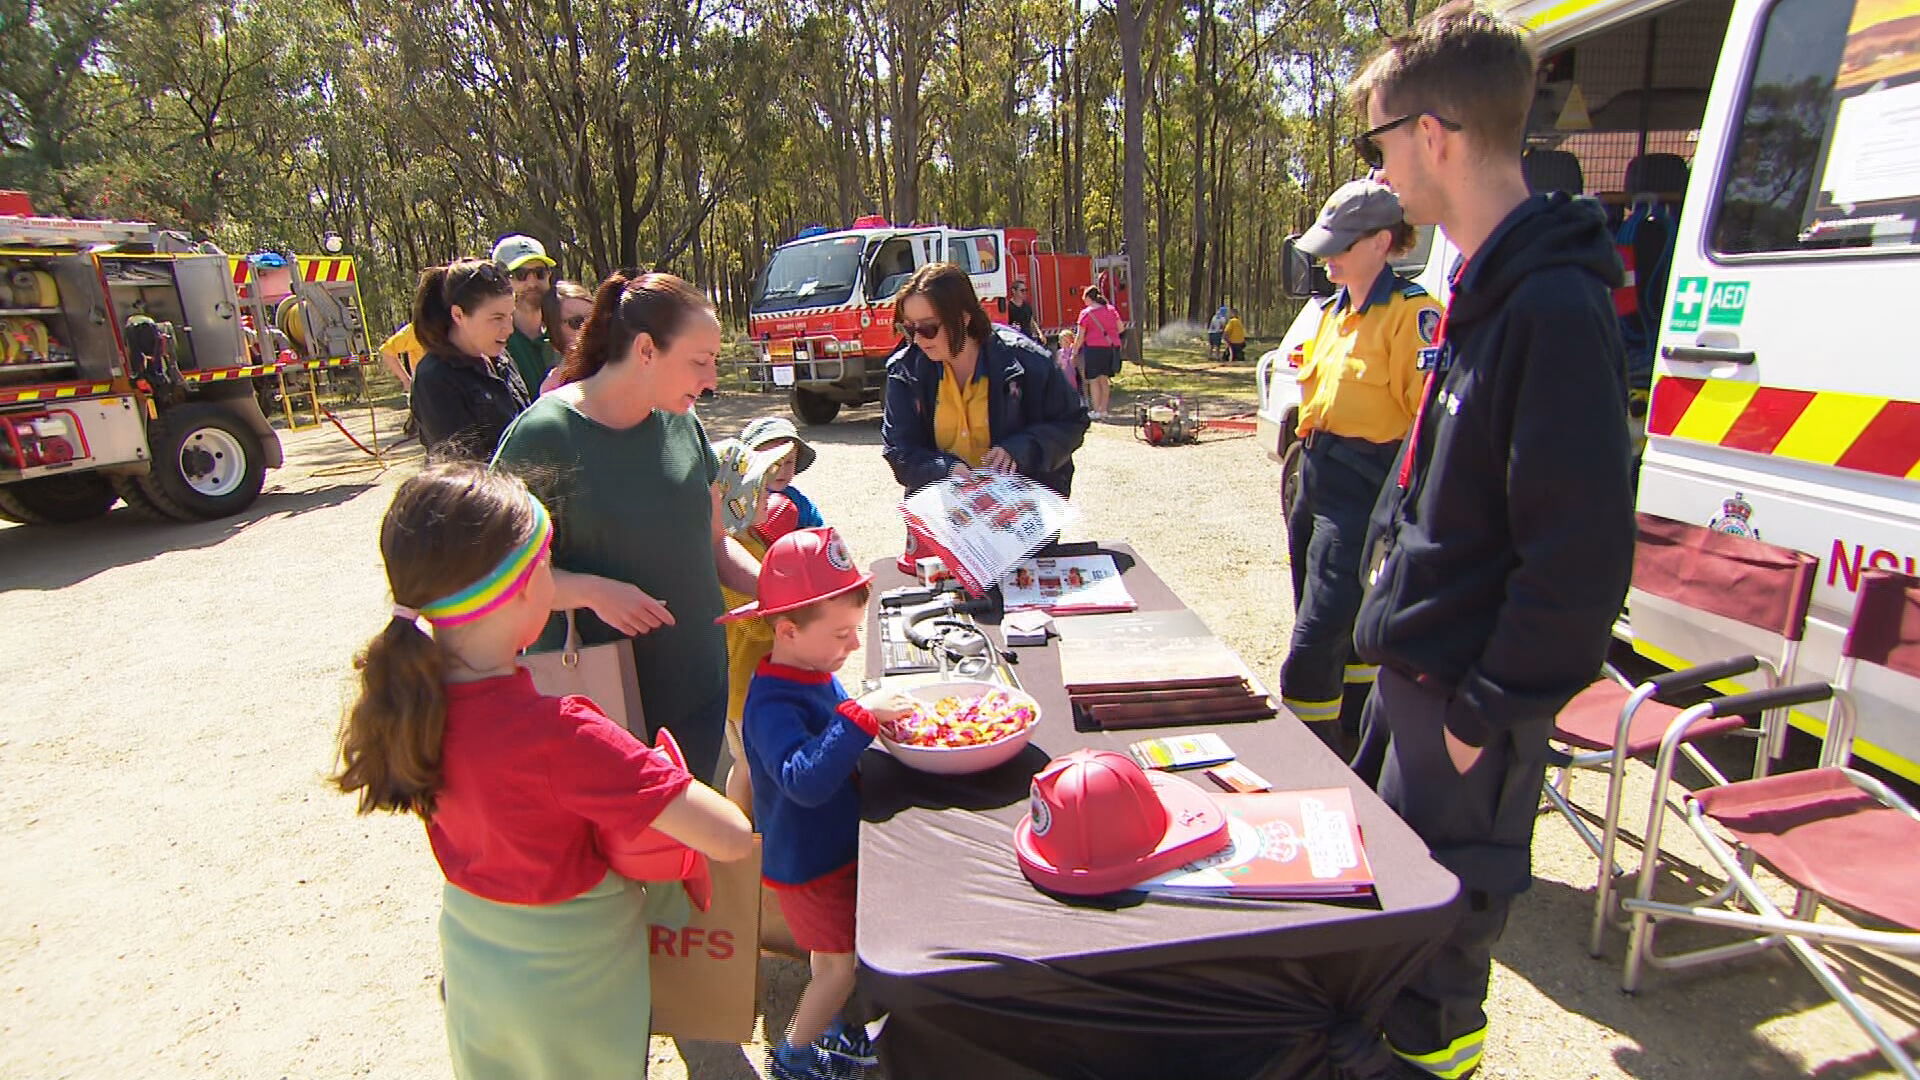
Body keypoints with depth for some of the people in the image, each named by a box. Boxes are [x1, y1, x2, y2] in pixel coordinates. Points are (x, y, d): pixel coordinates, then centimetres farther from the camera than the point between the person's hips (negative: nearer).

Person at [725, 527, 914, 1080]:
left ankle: (827, 1030, 47)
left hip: (838, 845, 8)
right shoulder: (771, 703, -31)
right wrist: (861, 717, -48)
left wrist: (883, 720, 1)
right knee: (840, 963, 8)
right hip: (806, 863, -8)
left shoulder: (817, 673, -2)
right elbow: (805, 781, -46)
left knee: (838, 955, 24)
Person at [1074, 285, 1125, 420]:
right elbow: (1121, 329, 9)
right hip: (1112, 347, 6)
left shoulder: (1086, 313, -7)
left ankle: (1096, 411, 1)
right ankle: (1103, 409, 18)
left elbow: (1080, 337, -7)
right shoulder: (1111, 309, 8)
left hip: (1094, 348, -6)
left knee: (1093, 380, 3)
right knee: (1104, 380, 15)